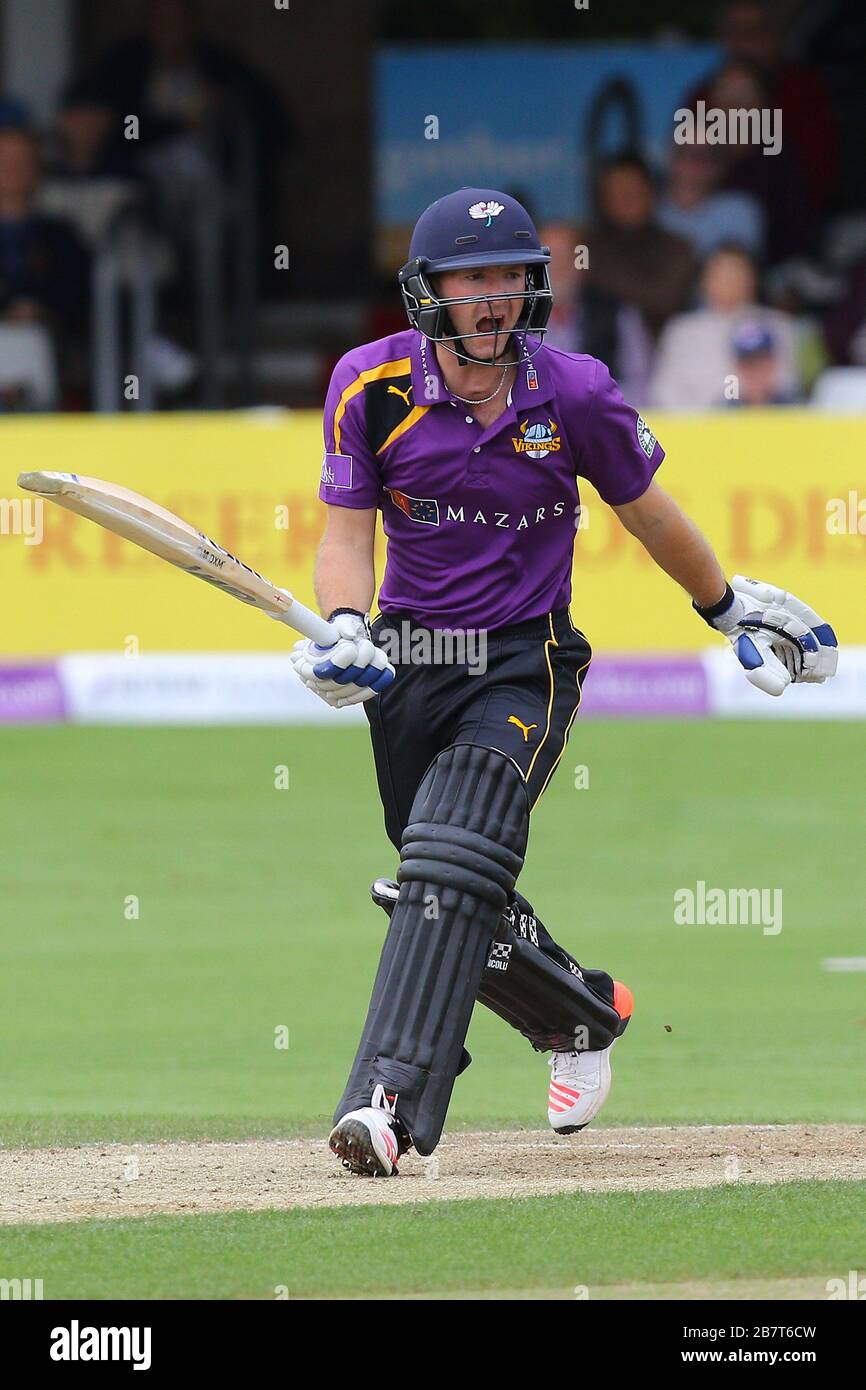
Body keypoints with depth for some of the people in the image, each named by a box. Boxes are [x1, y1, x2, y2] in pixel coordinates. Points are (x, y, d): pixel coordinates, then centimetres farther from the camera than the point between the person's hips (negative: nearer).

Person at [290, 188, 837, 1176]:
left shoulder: (572, 392, -8)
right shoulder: (372, 385, -5)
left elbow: (646, 510, 9)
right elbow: (346, 534, -4)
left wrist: (732, 608, 22)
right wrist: (346, 631, -25)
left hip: (524, 665, -3)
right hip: (410, 666, 3)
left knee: (452, 863, -24)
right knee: (445, 898, 12)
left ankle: (391, 1104, -32)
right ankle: (586, 1015, 41)